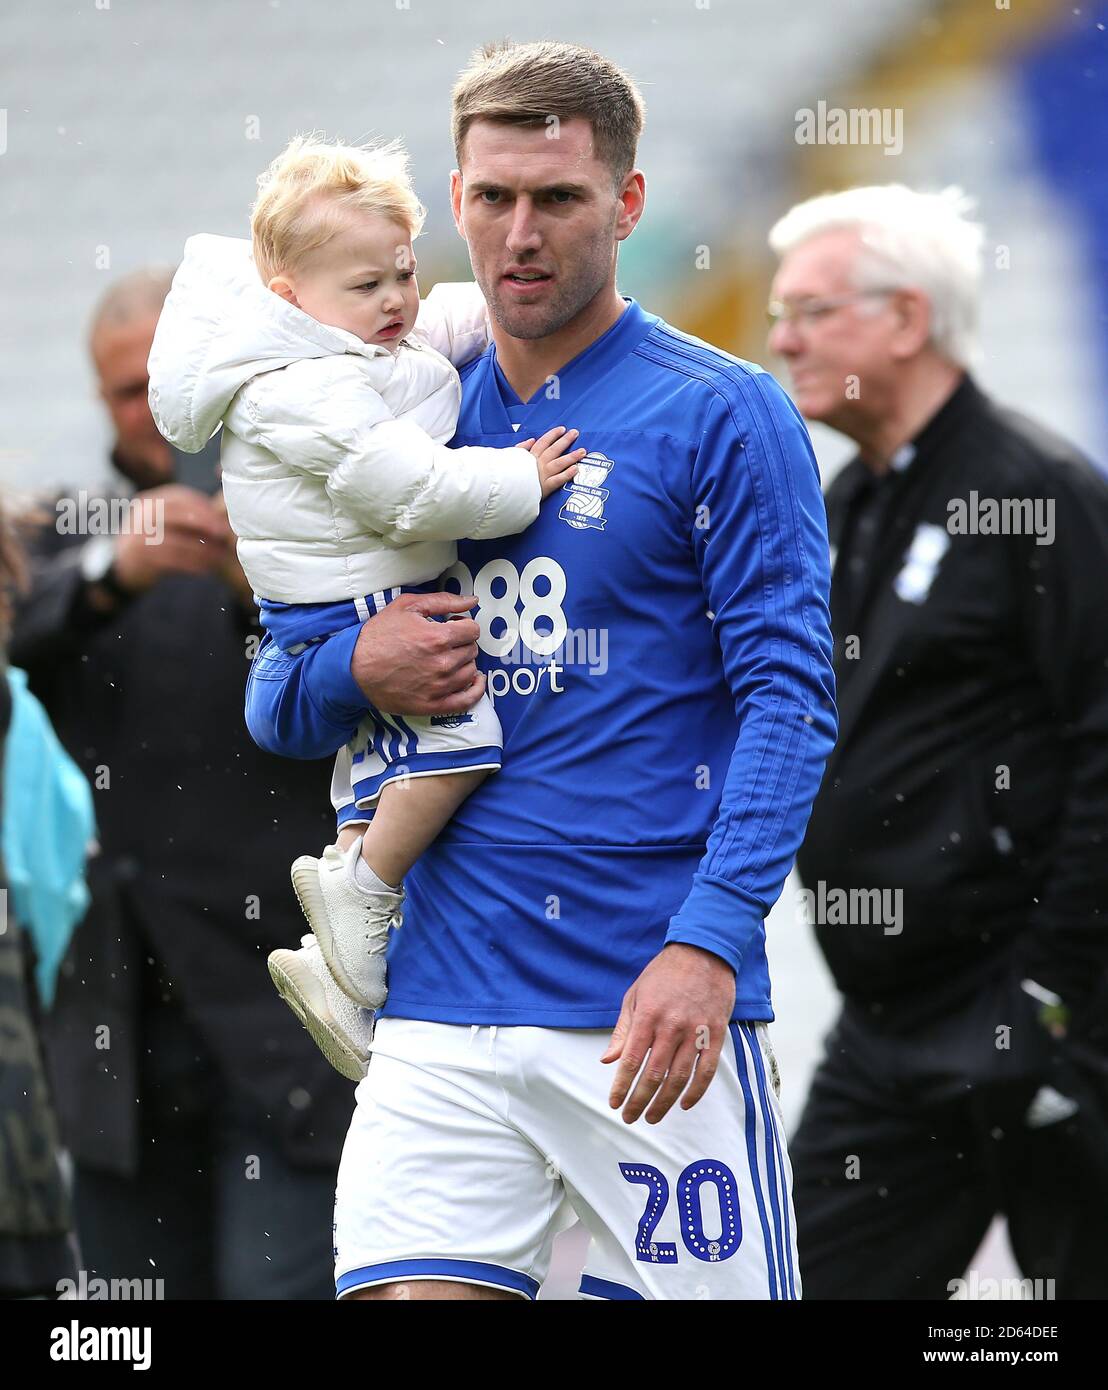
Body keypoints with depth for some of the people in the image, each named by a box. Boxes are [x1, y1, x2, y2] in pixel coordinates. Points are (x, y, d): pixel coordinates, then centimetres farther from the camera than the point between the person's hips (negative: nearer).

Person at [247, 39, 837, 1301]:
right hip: (442, 1012, 4)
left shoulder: (722, 416, -1)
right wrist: (355, 671, -5)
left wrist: (707, 944, -20)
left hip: (655, 1010, -4)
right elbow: (275, 713, 19)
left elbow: (788, 699, -8)